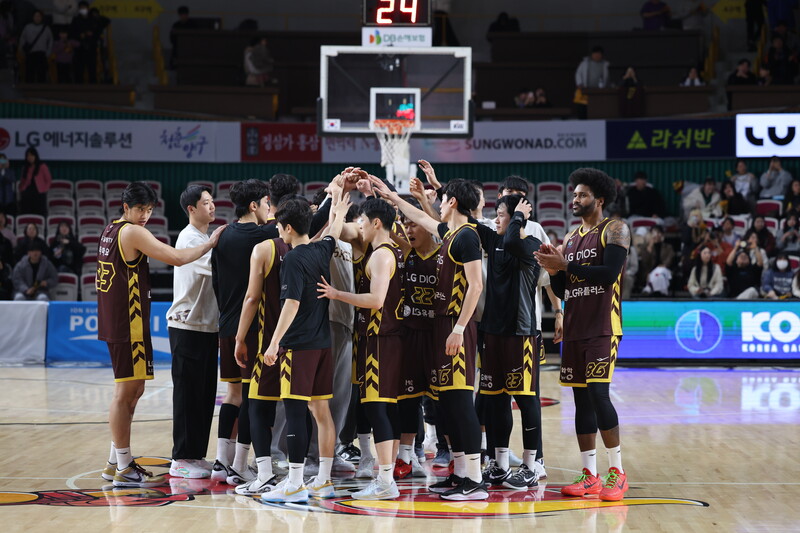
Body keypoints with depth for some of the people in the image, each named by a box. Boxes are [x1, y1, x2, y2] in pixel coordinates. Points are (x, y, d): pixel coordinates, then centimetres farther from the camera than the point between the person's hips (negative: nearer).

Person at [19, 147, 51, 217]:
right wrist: (21, 189, 8)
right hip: (27, 194, 4)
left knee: (40, 214, -7)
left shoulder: (42, 166, 0)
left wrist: (44, 190, -4)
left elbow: (49, 180, 3)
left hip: (39, 193, -4)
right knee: (25, 214, -3)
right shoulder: (25, 167, 13)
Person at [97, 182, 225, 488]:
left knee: (134, 389, 17)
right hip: (128, 323, -10)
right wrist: (209, 244, -10)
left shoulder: (110, 231, 15)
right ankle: (124, 470, -2)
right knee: (126, 392, -6)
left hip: (114, 320, 10)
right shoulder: (133, 233, -14)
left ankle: (116, 463, 22)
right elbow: (176, 258, -20)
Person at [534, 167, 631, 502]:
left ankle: (617, 472, -5)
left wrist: (565, 264, -17)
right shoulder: (571, 238, 18)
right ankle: (590, 476, 9)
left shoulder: (614, 230, -3)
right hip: (574, 328, 7)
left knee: (598, 393, -14)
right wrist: (553, 271, -1)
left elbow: (609, 273, -19)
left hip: (602, 327, -7)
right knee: (581, 398, 6)